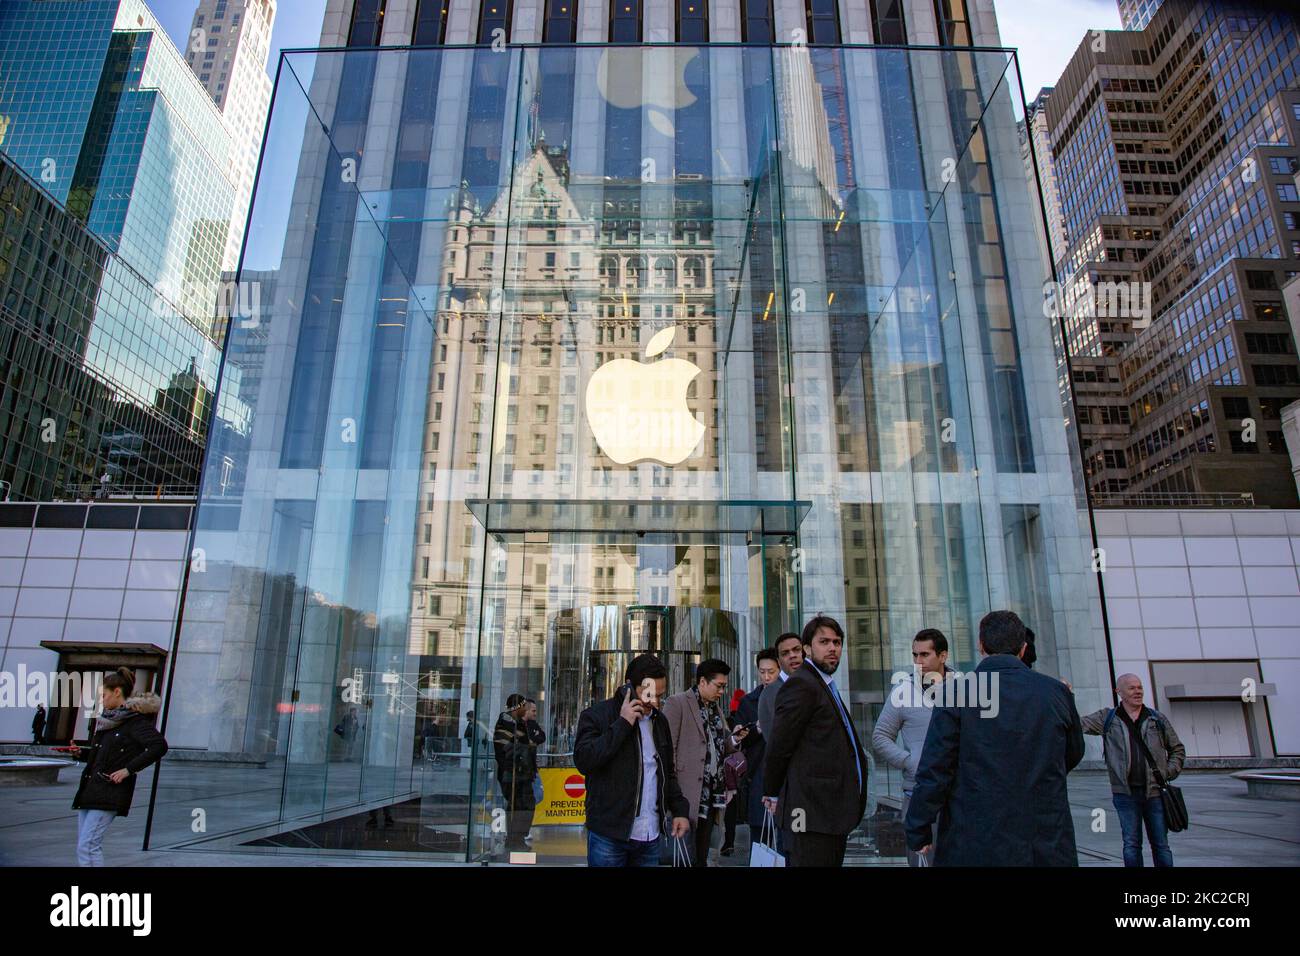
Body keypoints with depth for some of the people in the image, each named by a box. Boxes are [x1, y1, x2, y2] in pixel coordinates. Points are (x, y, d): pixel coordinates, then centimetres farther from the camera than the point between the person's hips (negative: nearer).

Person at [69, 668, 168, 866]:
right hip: (89, 790, 9)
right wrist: (81, 753, 8)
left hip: (109, 793, -9)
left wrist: (129, 769, -20)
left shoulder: (135, 720, -12)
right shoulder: (109, 720, 16)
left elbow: (159, 746, -22)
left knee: (87, 846, -12)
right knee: (85, 846, 11)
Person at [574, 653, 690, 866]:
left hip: (650, 836, 5)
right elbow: (583, 760, -19)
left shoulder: (659, 720, 12)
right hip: (609, 835, -5)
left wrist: (680, 809, 7)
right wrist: (622, 724, -19)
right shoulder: (597, 715, -6)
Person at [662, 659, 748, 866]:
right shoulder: (677, 703, -7)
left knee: (701, 856, 12)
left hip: (712, 793, 7)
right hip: (689, 793, -7)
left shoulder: (715, 707, 17)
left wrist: (734, 739, 3)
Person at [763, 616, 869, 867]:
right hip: (811, 813, -9)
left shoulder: (827, 686, 19)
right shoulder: (801, 684, -12)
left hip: (832, 813, 9)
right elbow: (779, 745, -13)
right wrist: (773, 794, -2)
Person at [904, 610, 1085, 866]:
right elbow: (1073, 755, 18)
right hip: (1048, 847, 3)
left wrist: (918, 831, 0)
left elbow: (934, 771, -10)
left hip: (974, 847, -2)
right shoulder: (1057, 692, 1)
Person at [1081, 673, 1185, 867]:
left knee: (1161, 845, 9)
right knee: (1131, 846, 3)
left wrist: (1169, 772, 2)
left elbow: (1178, 749, 17)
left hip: (1155, 793, 1)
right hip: (1126, 794, -1)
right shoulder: (1107, 718, 3)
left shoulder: (1158, 719, 8)